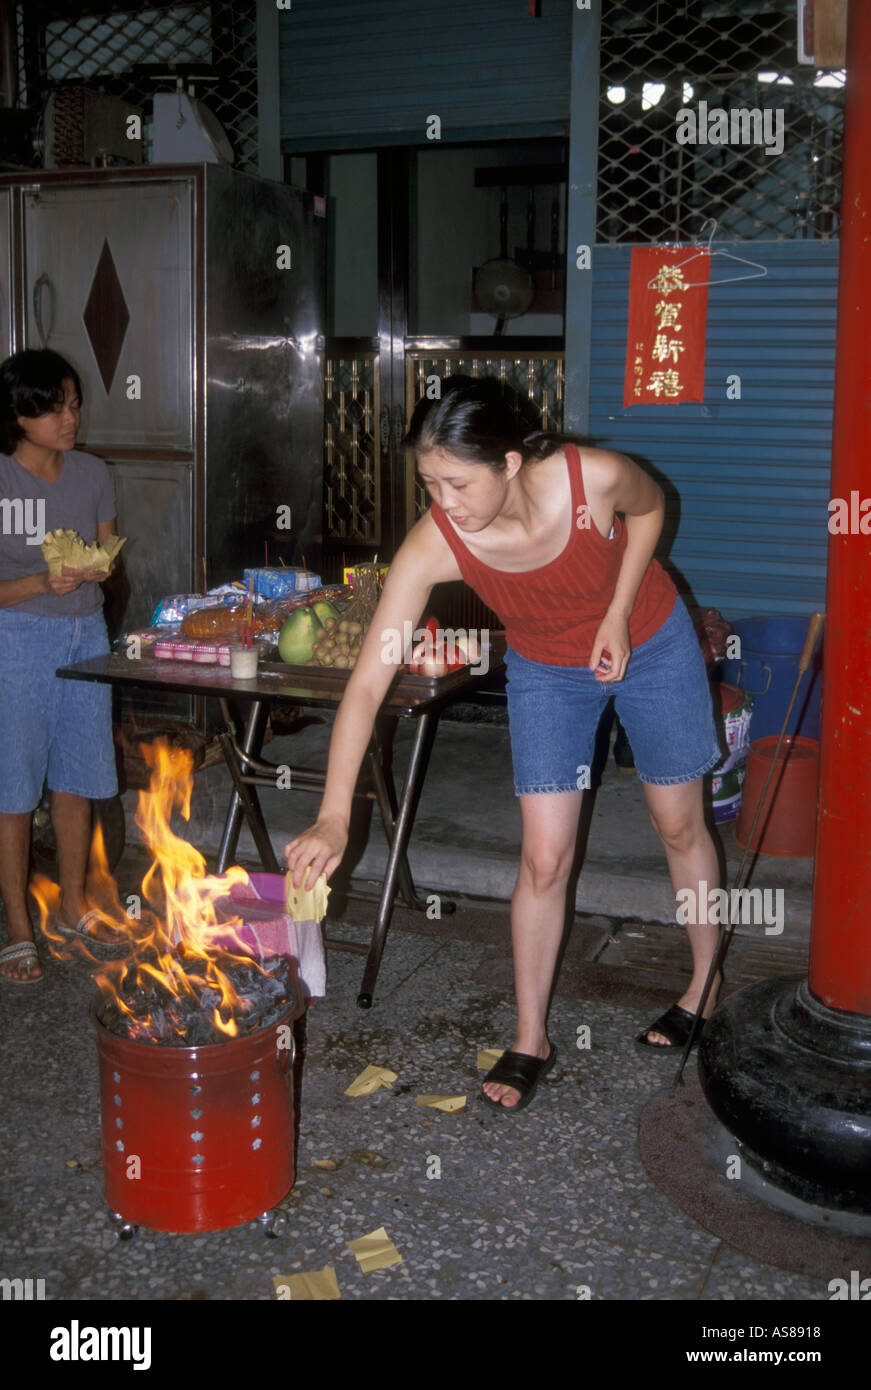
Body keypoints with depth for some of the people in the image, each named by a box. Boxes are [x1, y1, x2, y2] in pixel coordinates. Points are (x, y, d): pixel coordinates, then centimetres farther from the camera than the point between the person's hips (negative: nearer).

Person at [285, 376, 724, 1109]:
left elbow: (649, 506, -9)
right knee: (543, 858, -2)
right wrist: (333, 818, -41)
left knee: (680, 826, 12)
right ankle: (531, 1041, 15)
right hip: (546, 670, 1)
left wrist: (617, 616, -18)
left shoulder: (593, 478, -35)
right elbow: (367, 684, -34)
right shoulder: (432, 546, -33)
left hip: (650, 643, 0)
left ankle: (706, 984, 37)